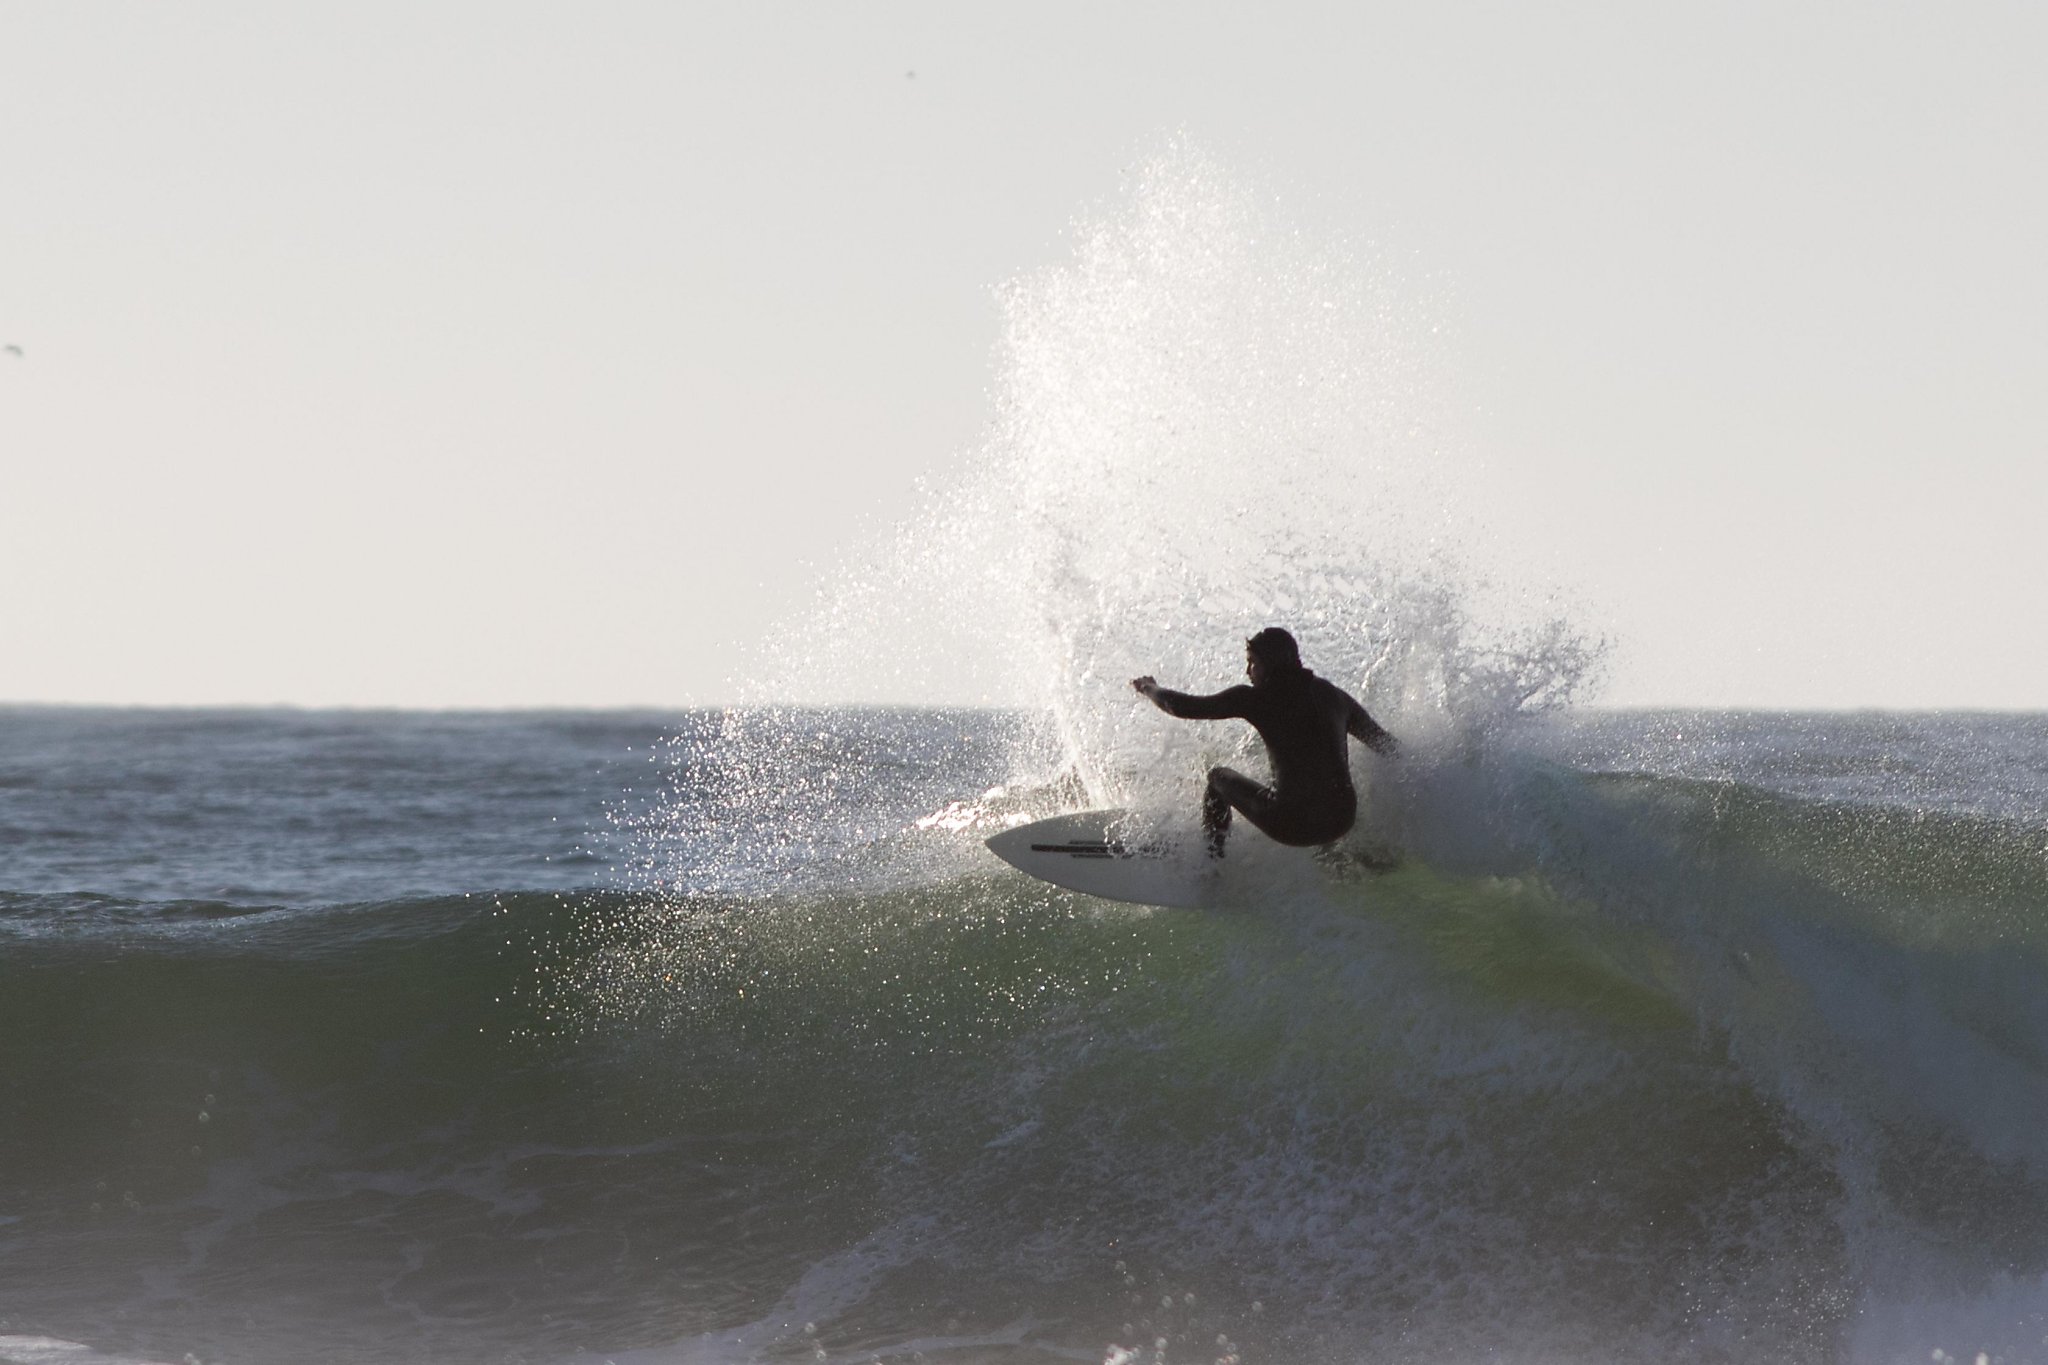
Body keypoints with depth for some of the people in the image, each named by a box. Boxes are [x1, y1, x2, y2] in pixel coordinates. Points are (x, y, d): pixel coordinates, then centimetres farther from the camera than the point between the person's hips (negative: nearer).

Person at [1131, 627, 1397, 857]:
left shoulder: (1257, 699, -2)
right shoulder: (1333, 695, 10)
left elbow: (1186, 707, 4)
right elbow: (1386, 745, 18)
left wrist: (1150, 690, 25)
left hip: (1291, 823, -4)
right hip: (1340, 822, 4)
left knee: (1219, 777, 24)